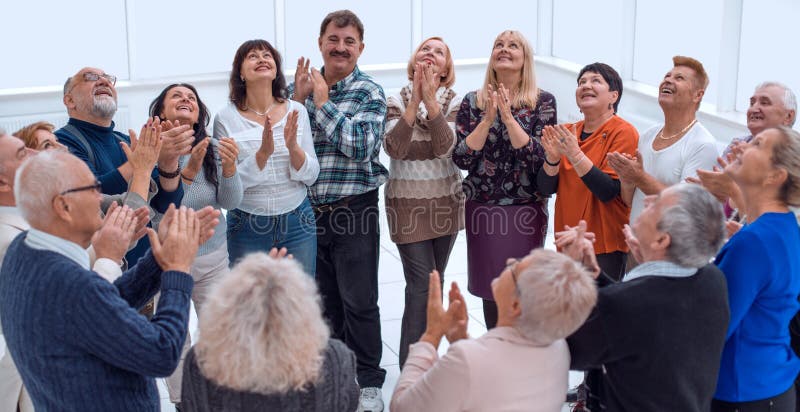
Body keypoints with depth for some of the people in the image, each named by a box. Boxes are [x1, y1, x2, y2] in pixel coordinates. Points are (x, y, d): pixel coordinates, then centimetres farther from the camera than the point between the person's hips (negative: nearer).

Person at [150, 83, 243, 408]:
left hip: (213, 258, 3)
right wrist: (188, 170, -36)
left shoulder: (212, 149, -3)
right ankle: (182, 400, 27)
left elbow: (230, 202, -9)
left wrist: (229, 167, -28)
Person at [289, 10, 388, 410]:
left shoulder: (369, 93, -6)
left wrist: (322, 101, -15)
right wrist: (297, 99, -11)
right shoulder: (301, 87, 6)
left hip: (354, 210, -4)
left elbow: (361, 146, -20)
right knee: (323, 298, 15)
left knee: (359, 301, 3)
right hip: (309, 210, 4)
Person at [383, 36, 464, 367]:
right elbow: (394, 148, -20)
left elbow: (445, 147, -17)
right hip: (408, 203, -3)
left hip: (446, 201, 3)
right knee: (422, 284, -11)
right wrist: (414, 100, -23)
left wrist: (431, 99, -23)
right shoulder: (397, 101, -3)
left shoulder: (453, 102, 0)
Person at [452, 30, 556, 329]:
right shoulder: (473, 102, 4)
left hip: (526, 210, -2)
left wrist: (508, 117, -18)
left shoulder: (543, 101, -2)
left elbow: (541, 157, -12)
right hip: (482, 208, 2)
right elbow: (461, 158, -5)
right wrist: (488, 119, -14)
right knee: (490, 289, 8)